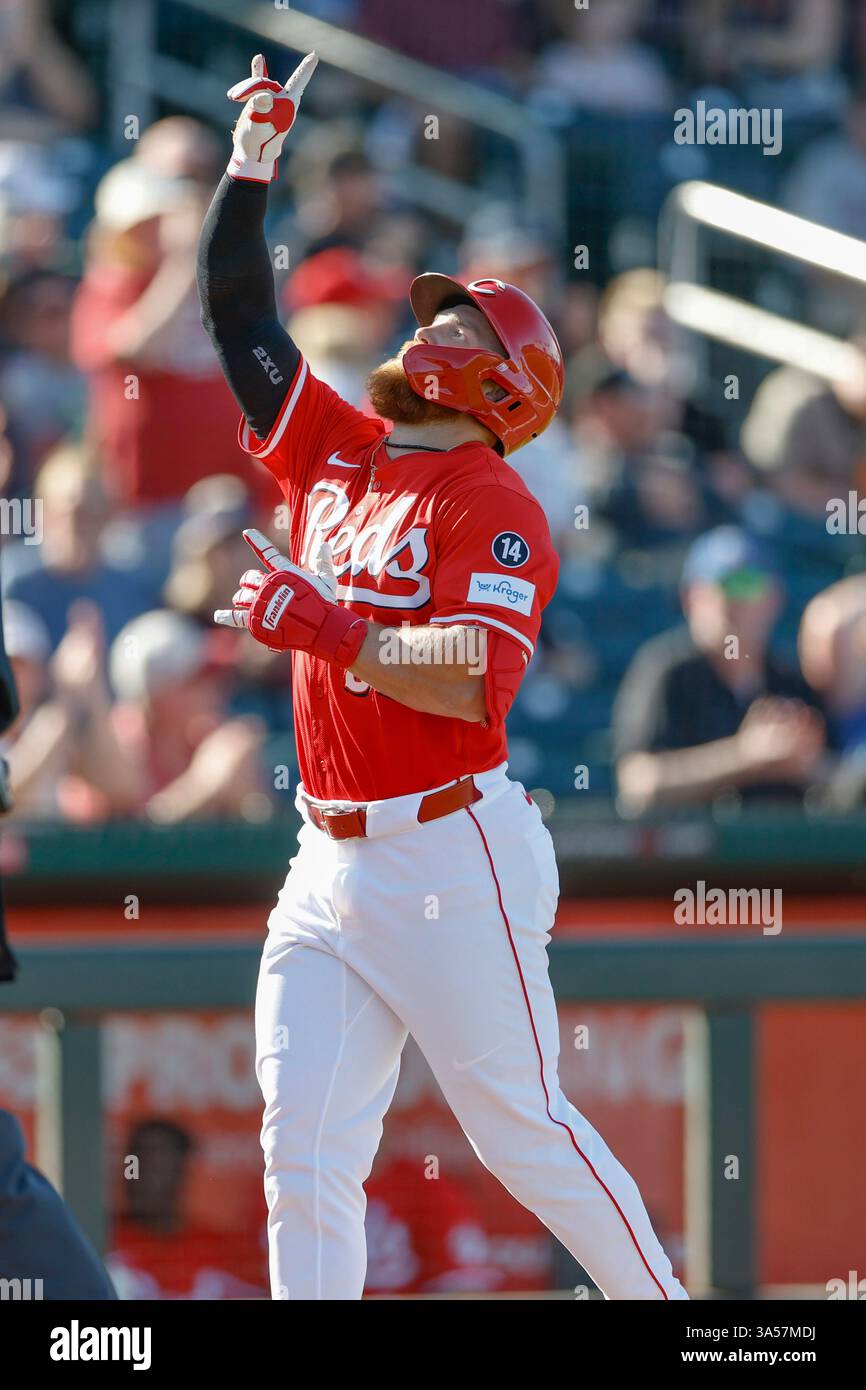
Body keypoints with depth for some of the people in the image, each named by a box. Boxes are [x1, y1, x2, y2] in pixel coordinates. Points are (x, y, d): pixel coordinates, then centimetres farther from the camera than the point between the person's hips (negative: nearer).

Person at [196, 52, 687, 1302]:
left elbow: (477, 681, -21)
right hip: (330, 862, 7)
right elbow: (239, 318, 22)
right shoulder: (333, 453, 14)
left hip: (451, 858, -7)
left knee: (524, 1133, -4)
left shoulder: (492, 504, -8)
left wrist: (328, 628, -23)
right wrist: (252, 164, 16)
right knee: (304, 1151, 0)